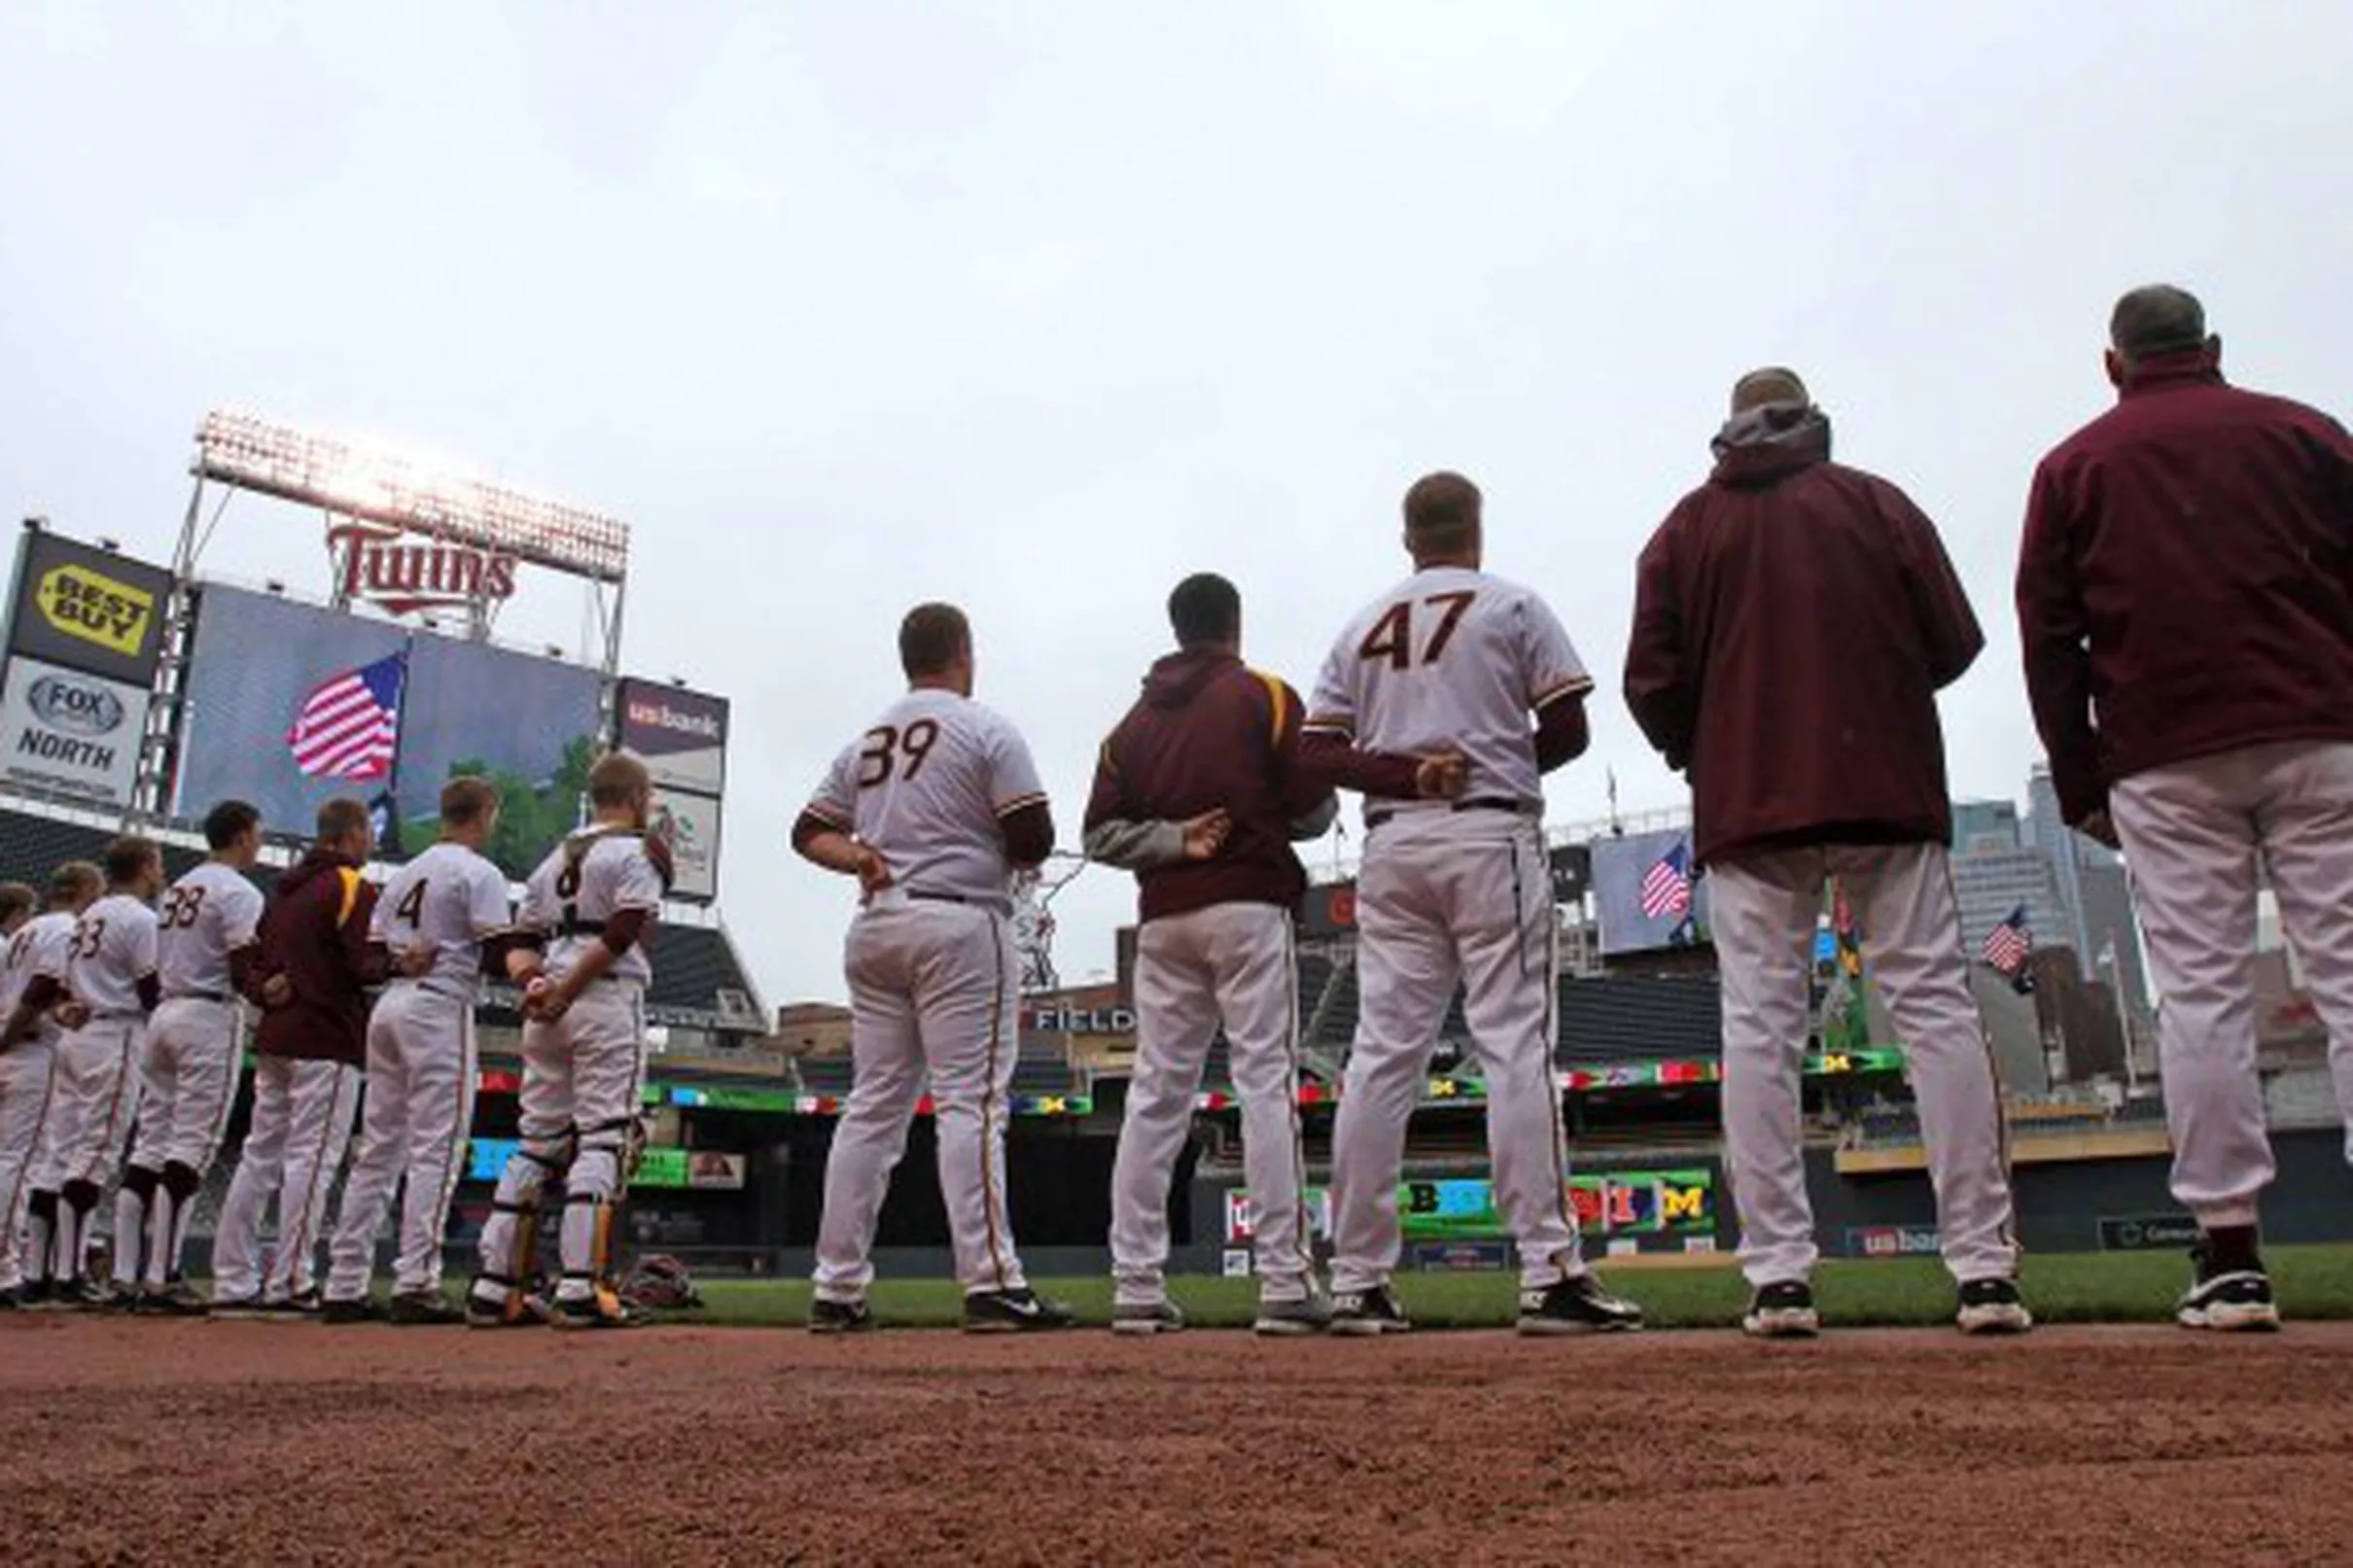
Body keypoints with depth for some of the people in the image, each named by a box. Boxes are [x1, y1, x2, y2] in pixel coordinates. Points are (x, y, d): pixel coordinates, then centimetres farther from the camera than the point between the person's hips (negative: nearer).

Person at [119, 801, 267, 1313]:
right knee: (191, 1147, -8)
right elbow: (244, 970, -17)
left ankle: (127, 1273, 10)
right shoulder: (238, 891, -8)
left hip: (164, 1013, 9)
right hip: (210, 1016, -9)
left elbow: (154, 968, 17)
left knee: (149, 1145, 9)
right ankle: (161, 1278, -10)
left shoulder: (177, 888, 19)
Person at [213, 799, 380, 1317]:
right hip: (326, 1040, -8)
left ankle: (233, 1284, 14)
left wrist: (265, 992, 3)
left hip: (273, 1039, 8)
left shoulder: (285, 887, 19)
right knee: (312, 1158, -7)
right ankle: (290, 1286, -7)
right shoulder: (353, 887, -7)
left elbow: (249, 962, 18)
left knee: (260, 1155, 11)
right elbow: (362, 964, -17)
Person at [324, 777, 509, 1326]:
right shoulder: (478, 873, -5)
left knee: (378, 1147, 10)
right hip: (441, 1008, -8)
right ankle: (415, 1284, -13)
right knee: (436, 1147, -8)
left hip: (387, 1007, 8)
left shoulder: (404, 874, 18)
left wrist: (398, 961, 4)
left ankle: (344, 1286, 12)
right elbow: (499, 953, -15)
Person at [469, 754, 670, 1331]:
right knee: (604, 1138, -7)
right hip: (607, 1001, -7)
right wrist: (566, 993, -13)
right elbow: (621, 934, -15)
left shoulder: (554, 859, 22)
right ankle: (582, 1290, -13)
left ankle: (495, 1289, 11)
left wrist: (532, 980, -3)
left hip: (546, 1009, 7)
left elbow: (520, 943, 15)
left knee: (538, 1141, 11)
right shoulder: (638, 850, -1)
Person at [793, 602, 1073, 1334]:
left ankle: (838, 1288, 10)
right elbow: (1033, 840, -9)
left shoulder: (864, 743, 17)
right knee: (970, 1102, -8)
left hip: (874, 928, 6)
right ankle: (991, 1284, -9)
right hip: (958, 923, -6)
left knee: (873, 1105, 8)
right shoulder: (986, 730, -2)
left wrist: (860, 859, 0)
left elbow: (810, 831, 16)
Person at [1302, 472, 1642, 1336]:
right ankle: (1549, 1272, -8)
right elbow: (1567, 730, -1)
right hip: (1491, 835, -4)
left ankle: (1357, 1281, 6)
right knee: (1517, 1046, -5)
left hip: (1390, 843, 4)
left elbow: (1317, 755, 7)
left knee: (1381, 1055, 3)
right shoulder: (1512, 605, 4)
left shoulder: (1361, 628, 15)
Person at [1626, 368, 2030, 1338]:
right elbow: (1955, 643, 4)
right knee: (1936, 1010, 1)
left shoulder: (1686, 529, 9)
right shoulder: (1879, 503, 9)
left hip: (1746, 809, 0)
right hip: (1887, 791, 0)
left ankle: (1778, 1276, -3)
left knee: (1759, 1030, 0)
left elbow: (1652, 682, 1)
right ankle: (1984, 1268, -2)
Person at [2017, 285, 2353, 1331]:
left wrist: (2080, 785, 9)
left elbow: (2049, 637, 6)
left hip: (2164, 763, -1)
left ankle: (2230, 1258, -2)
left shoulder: (2073, 468, 11)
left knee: (2200, 990, -2)